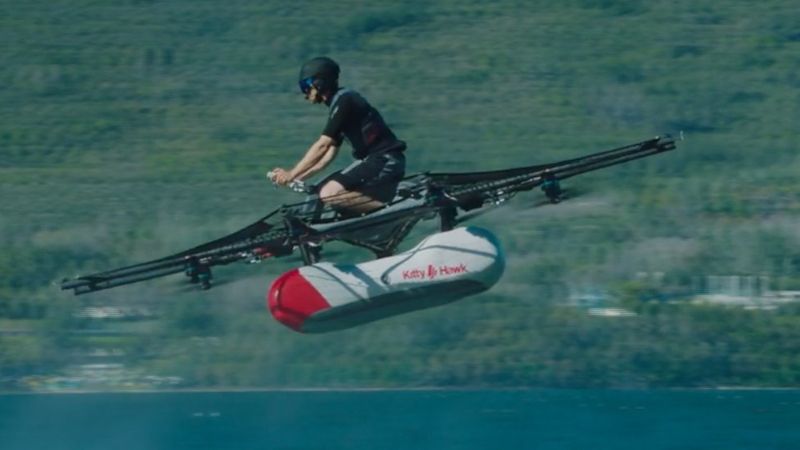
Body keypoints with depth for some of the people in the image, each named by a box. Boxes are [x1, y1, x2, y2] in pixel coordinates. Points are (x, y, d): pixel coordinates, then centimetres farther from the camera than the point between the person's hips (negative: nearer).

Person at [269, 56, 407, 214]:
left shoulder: (343, 101, -11)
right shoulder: (339, 102, 19)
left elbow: (322, 146, -16)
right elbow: (329, 154, 19)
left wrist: (291, 174, -12)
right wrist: (297, 177, 12)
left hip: (384, 161, -10)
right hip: (374, 160, 10)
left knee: (329, 195, -23)